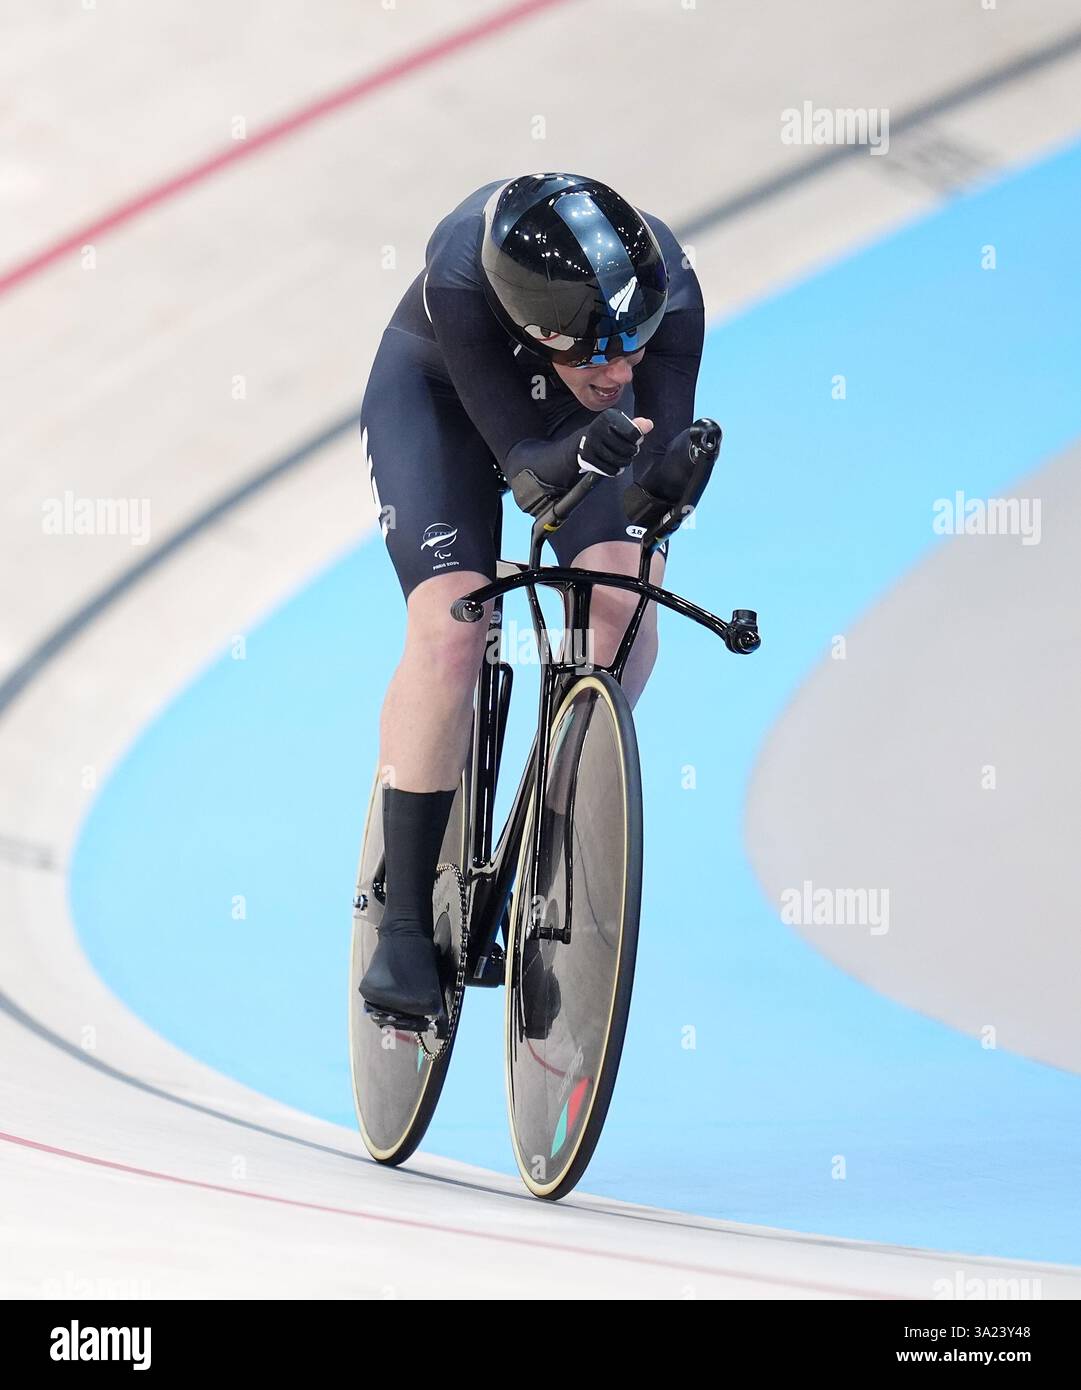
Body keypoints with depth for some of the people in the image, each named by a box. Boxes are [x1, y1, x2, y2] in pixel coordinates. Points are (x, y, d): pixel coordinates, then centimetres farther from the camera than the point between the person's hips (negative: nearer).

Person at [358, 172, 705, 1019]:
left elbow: (658, 473, -35)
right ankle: (406, 924, -11)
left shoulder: (666, 288, -35)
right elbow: (523, 469, -40)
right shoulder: (463, 280, -42)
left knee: (626, 600, -21)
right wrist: (580, 455, -61)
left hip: (574, 411, 3)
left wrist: (676, 464, -57)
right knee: (450, 630, -23)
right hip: (438, 395, -3)